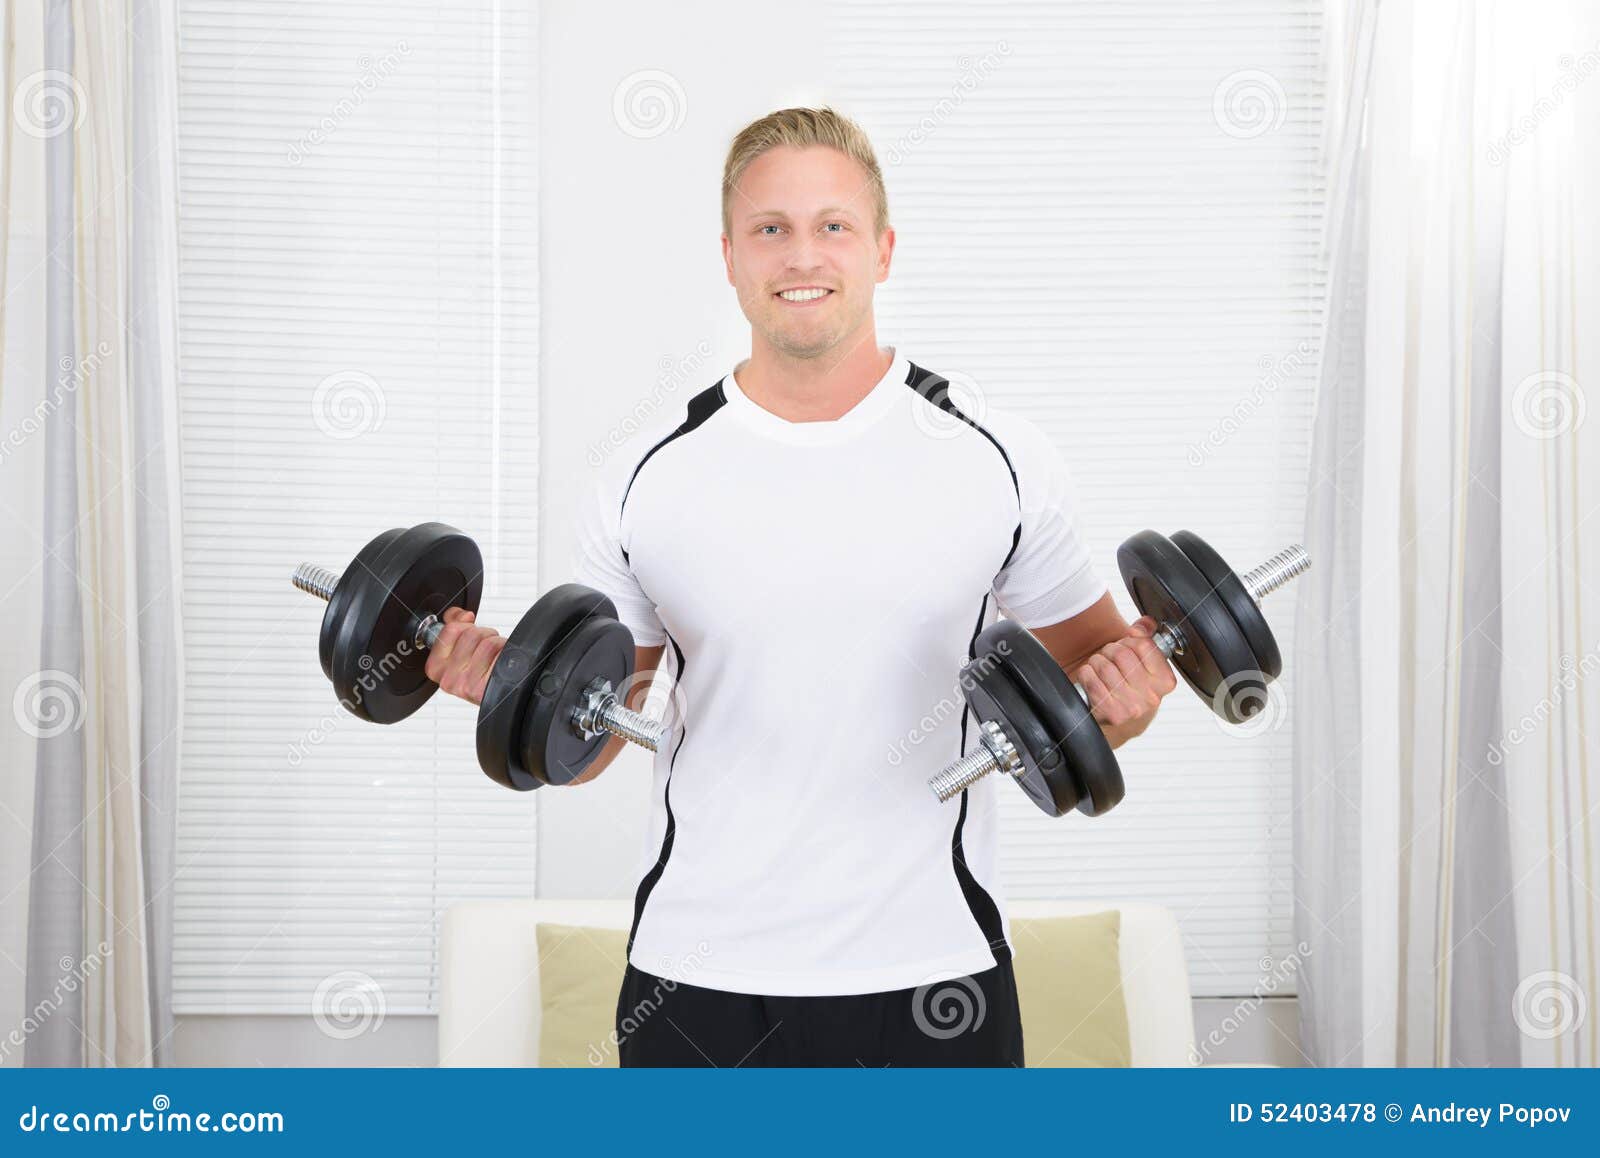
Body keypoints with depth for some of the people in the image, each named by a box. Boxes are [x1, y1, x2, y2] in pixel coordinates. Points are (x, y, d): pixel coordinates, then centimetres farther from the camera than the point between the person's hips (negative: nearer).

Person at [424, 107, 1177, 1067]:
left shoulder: (999, 458, -2)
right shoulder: (649, 476, 1)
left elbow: (1081, 665, 7)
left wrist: (1123, 699, -14)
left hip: (931, 979, 0)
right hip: (697, 979, 1)